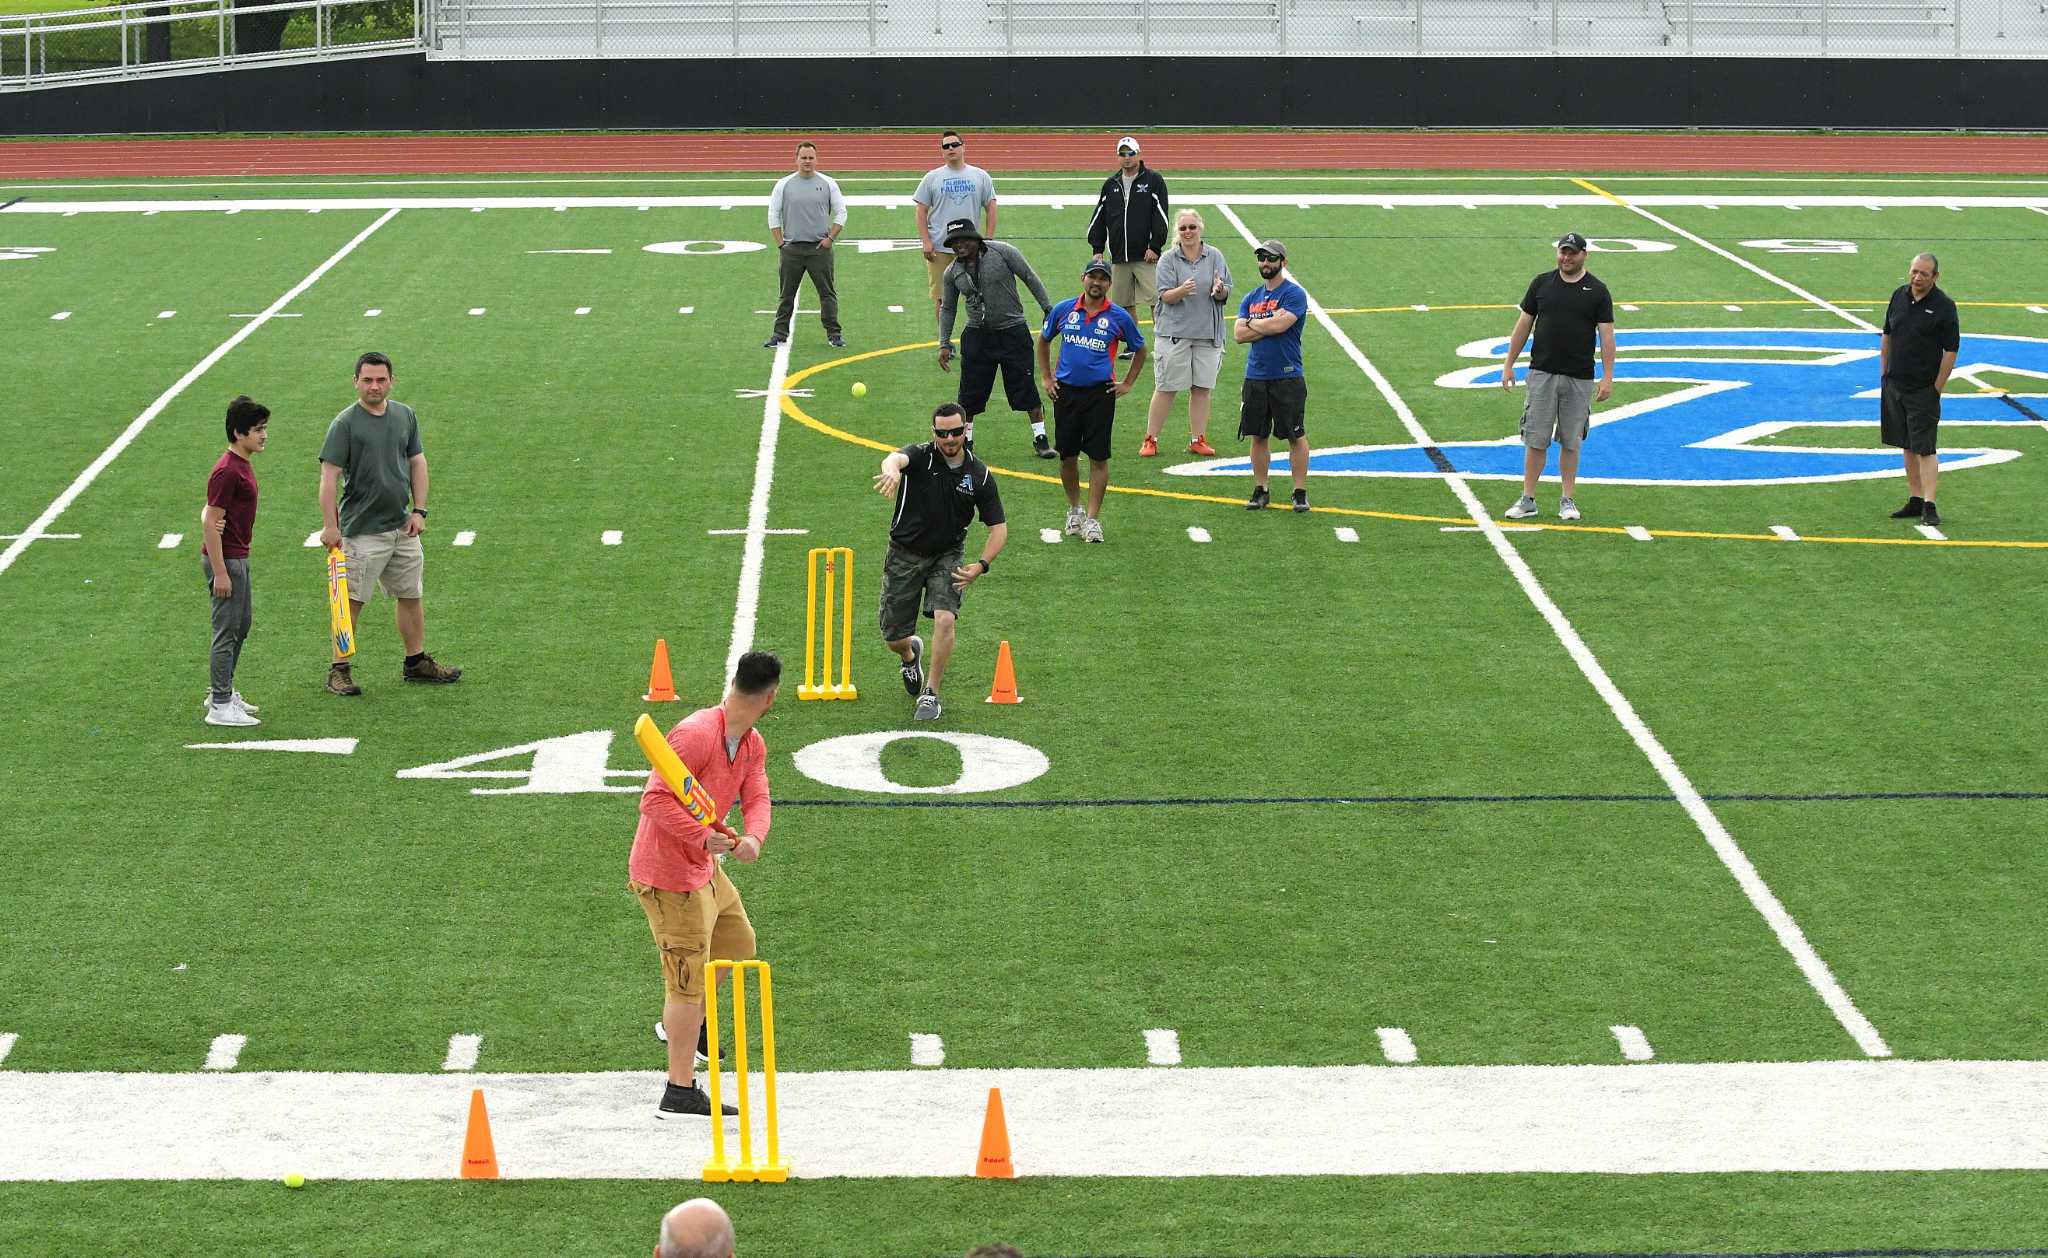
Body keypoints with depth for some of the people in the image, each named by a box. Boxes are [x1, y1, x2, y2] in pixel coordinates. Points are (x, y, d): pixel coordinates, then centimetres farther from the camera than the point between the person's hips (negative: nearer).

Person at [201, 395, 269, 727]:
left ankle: (222, 691, 31)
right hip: (225, 560, -10)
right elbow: (211, 523, -21)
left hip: (238, 557, 10)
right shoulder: (227, 472, -20)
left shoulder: (242, 465, 11)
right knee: (227, 631, -5)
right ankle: (220, 707, 0)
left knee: (241, 627, 19)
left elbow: (209, 513, 18)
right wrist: (220, 573, -22)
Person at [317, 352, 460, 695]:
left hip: (403, 526, 6)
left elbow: (417, 463, 14)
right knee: (351, 601, -4)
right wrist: (330, 526, -17)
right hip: (361, 530, -6)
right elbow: (329, 476, -12)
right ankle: (339, 671, 1)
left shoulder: (405, 416, 8)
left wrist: (419, 511, 4)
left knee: (411, 595, 13)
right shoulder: (345, 424, -9)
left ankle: (416, 662, 26)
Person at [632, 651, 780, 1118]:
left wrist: (753, 838, -24)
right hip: (668, 875, -10)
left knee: (738, 944, 27)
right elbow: (655, 798, -27)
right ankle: (680, 1093, -1)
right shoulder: (695, 734, -24)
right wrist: (703, 837, -33)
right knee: (689, 979, -6)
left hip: (704, 869, 10)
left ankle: (683, 1022, 48)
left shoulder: (753, 746, 5)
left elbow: (756, 798, -3)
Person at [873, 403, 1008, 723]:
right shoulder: (920, 456, -13)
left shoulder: (979, 475, -6)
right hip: (905, 555, 0)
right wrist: (892, 471, -65)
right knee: (894, 639, 3)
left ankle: (930, 694, -8)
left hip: (946, 557, 0)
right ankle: (910, 654, 42)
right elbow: (895, 458, -39)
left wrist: (982, 565, -17)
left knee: (944, 619, -24)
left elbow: (998, 527, 0)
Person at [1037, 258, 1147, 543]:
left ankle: (1093, 518, 4)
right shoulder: (1064, 310, 3)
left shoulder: (1119, 317, -1)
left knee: (1098, 458, -3)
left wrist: (1127, 384, 8)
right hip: (1065, 391, 2)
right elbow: (1043, 341, 19)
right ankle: (1074, 509, 27)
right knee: (1067, 455, 7)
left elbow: (1140, 350, 14)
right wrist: (1046, 377, 13)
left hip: (1100, 394, -2)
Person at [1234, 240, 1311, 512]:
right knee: (1258, 436, 9)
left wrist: (1253, 324, -3)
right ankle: (1260, 490, 17)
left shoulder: (1294, 294, -5)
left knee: (1296, 436, 0)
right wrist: (1269, 326, -9)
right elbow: (1238, 335, 3)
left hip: (1287, 377, -6)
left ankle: (1300, 492, 5)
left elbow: (1279, 325, -20)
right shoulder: (1251, 297, 14)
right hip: (1255, 377, 6)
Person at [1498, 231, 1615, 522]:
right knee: (1535, 439, 0)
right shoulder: (1542, 283, 6)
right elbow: (1523, 324, 10)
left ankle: (1567, 499, 13)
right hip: (1542, 374, 1)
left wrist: (1608, 376, -8)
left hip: (1579, 378, -1)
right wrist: (1509, 364, 6)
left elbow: (1607, 335, -1)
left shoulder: (1596, 291, 1)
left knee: (1571, 442, 5)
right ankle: (1528, 499, 4)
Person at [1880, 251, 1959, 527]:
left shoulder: (1944, 306, -11)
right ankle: (1915, 500, 19)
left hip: (1923, 389, -6)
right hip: (1894, 385, 6)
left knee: (1924, 448, -9)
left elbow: (1951, 351, -10)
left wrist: (1936, 389, -10)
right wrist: (1884, 375, 12)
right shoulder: (1899, 295, 5)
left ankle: (1929, 506, -9)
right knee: (1907, 446, 12)